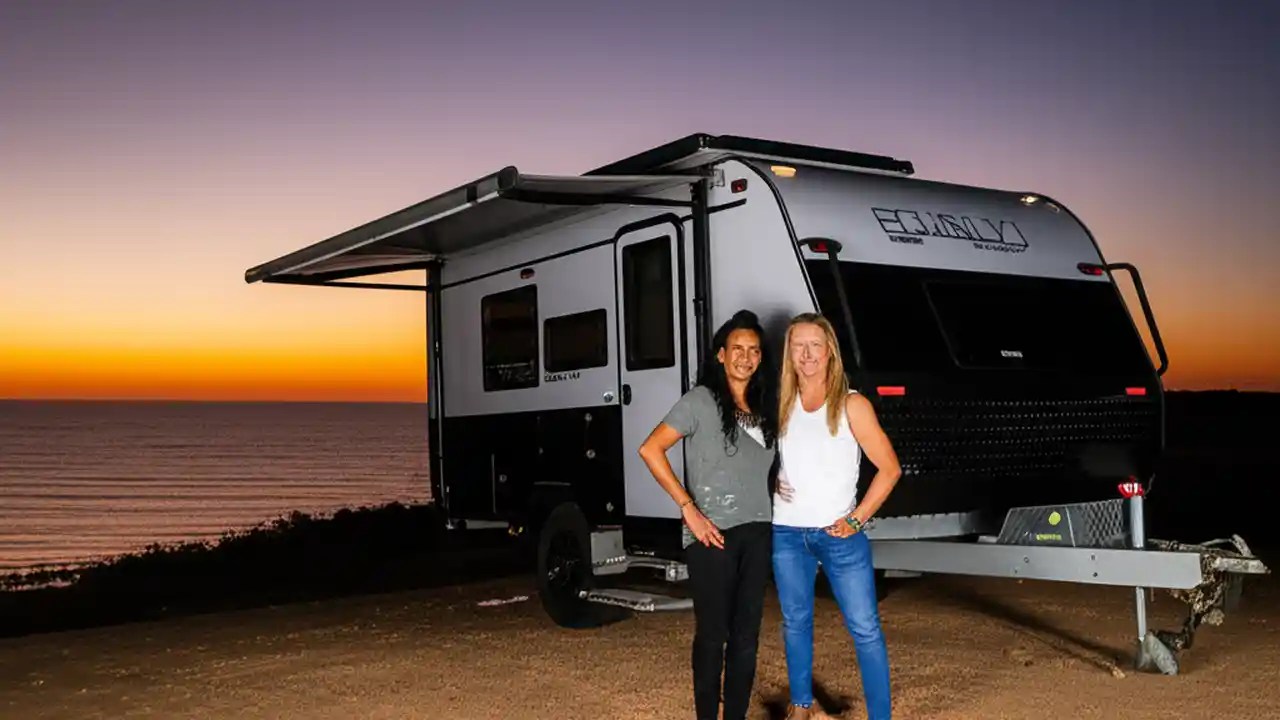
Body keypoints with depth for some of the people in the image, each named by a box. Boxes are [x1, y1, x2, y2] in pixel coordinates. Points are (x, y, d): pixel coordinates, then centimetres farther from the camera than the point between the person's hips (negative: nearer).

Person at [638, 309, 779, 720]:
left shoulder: (764, 408, 12)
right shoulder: (702, 401, -6)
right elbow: (650, 450, -12)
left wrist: (784, 490, 3)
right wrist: (688, 509, -15)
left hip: (757, 533, 6)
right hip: (712, 536, -6)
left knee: (746, 636, 10)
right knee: (712, 634, 2)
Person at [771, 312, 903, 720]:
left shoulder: (851, 405, -4)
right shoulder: (781, 406, 6)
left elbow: (889, 469, -4)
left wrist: (856, 520, -8)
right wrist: (771, 484, -1)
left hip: (837, 534, -3)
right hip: (786, 532, 3)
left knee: (865, 628, -3)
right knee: (795, 622, 15)